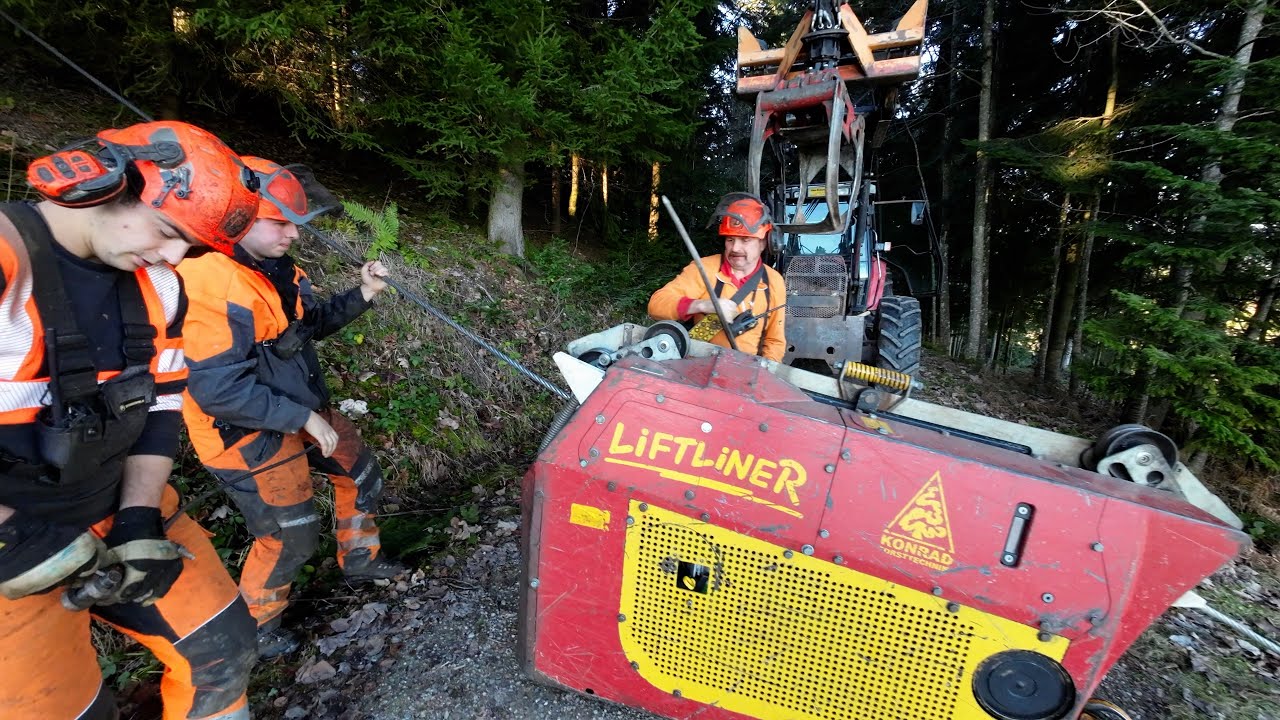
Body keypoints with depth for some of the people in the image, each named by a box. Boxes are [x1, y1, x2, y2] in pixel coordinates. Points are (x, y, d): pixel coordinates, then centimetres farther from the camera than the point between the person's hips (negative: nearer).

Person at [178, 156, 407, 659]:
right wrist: (303, 418, -25)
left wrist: (361, 294, -3)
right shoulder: (210, 286, -28)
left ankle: (359, 559, 43)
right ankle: (253, 625, 32)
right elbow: (218, 390, -29)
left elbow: (314, 324, 13)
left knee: (362, 473, 20)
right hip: (251, 434, -9)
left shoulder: (275, 268, 0)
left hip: (303, 409, 9)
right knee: (291, 537, 4)